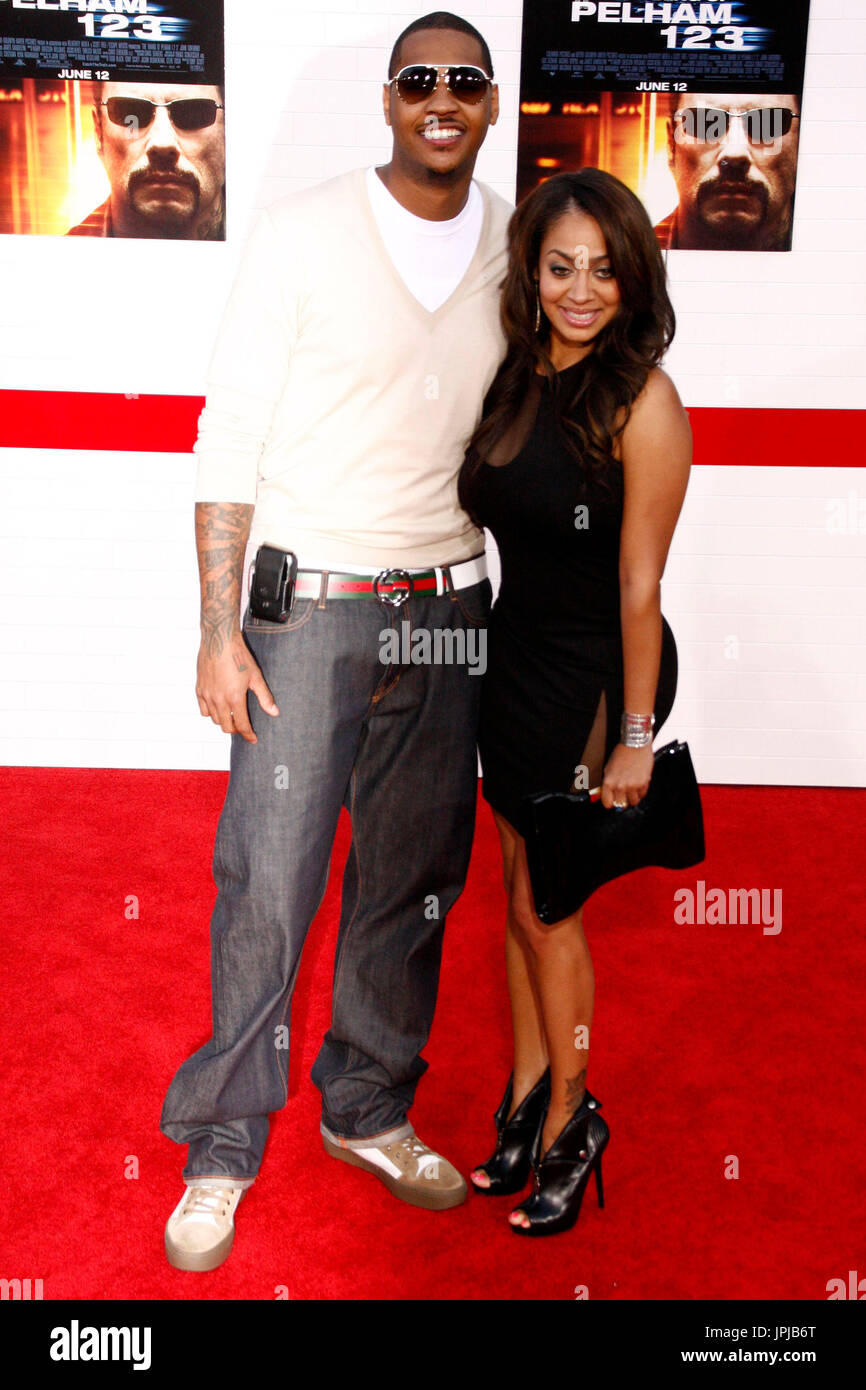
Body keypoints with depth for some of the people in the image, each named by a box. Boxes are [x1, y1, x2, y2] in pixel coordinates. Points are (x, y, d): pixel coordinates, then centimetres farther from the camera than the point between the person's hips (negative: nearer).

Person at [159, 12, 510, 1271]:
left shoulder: (518, 249, 7)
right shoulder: (306, 232, -4)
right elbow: (231, 438, -5)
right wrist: (218, 629, -11)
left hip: (448, 610, 4)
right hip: (309, 607, -4)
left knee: (415, 880, 11)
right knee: (269, 886, -2)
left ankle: (368, 1110, 31)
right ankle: (222, 1146, 17)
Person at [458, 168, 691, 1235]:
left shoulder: (643, 402, -18)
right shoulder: (519, 374, 2)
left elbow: (639, 584, -18)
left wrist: (634, 735, -15)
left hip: (596, 671, -6)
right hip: (515, 655, 6)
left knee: (549, 913, 6)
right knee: (520, 897, 15)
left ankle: (570, 1124, 28)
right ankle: (525, 1101, 32)